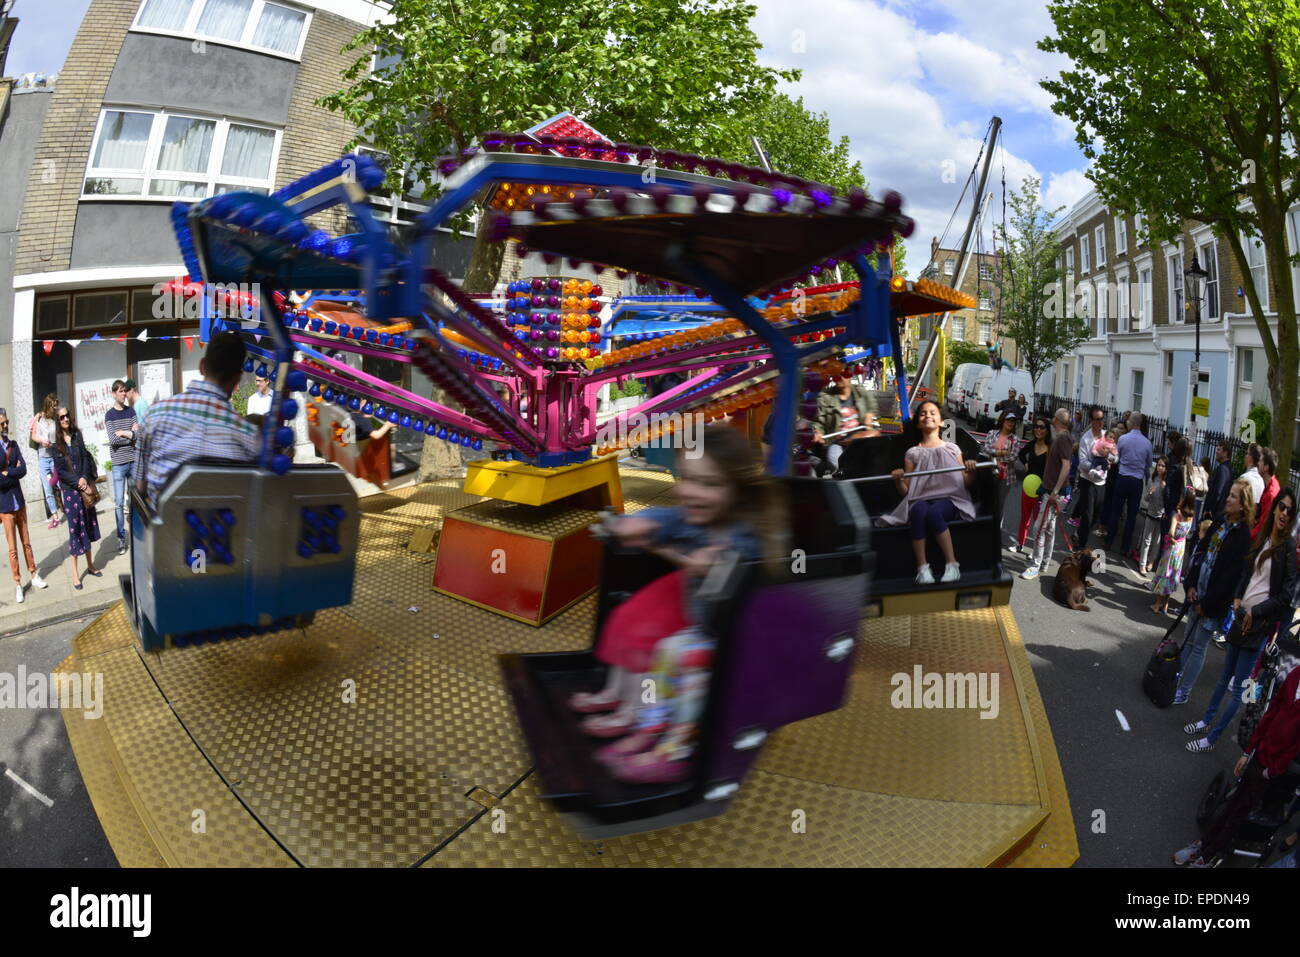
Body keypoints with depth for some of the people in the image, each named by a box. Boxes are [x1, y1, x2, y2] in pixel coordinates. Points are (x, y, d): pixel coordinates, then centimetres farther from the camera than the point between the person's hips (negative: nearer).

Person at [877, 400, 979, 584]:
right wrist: (898, 480, -8)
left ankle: (952, 564, -28)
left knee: (933, 512, -37)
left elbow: (966, 484, 15)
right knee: (919, 511, -37)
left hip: (949, 498, -1)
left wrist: (971, 471, -6)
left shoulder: (952, 448, 17)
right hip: (921, 499, 1)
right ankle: (922, 567, -33)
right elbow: (905, 491, 13)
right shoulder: (913, 453, 17)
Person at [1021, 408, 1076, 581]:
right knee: (1049, 528, 15)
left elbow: (1066, 465, -22)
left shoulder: (1063, 438, -16)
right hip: (1050, 489, 10)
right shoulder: (1059, 437, 13)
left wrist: (1055, 491, -24)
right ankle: (1045, 562, 24)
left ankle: (1035, 567, -6)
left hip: (1053, 491, -10)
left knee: (1041, 528, -9)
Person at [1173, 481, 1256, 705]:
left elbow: (1231, 575, -18)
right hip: (1199, 594, 7)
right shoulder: (1221, 522, 5)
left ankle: (1183, 693, 16)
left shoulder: (1243, 535, -18)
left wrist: (1207, 603, -15)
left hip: (1215, 600, -7)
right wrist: (1192, 584, 1)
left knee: (1198, 647, 4)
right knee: (1188, 640, 17)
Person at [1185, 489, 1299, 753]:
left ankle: (1212, 738, 8)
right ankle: (1206, 721, 31)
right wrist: (1238, 598, 2)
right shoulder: (1260, 539, 8)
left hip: (1260, 623, -6)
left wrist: (1255, 612, -11)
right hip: (1241, 616, 6)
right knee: (1225, 676, 19)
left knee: (1238, 687, 1)